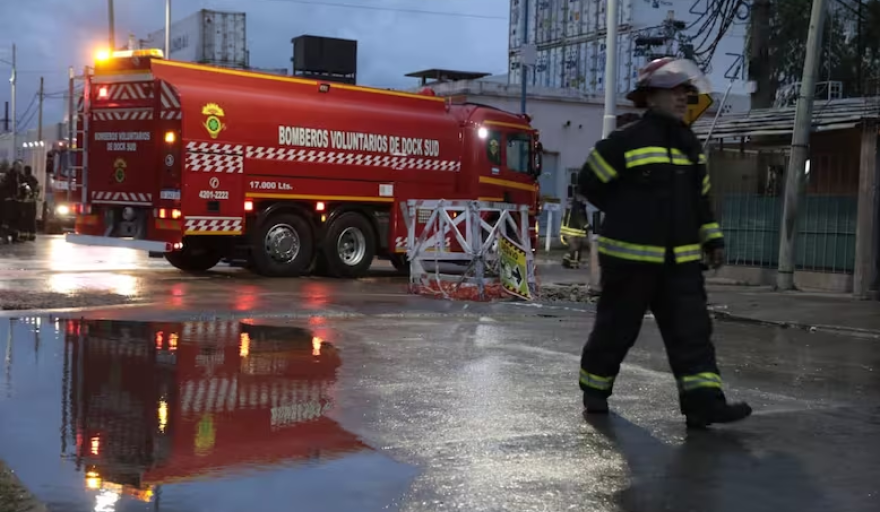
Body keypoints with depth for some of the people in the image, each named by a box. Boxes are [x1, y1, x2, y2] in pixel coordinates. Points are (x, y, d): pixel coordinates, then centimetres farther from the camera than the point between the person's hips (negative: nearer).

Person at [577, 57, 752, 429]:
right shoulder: (627, 142, -9)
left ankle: (703, 402, -7)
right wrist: (629, 216, 4)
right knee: (617, 328, 5)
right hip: (631, 258, -6)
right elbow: (591, 183, -3)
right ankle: (594, 389, 24)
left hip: (681, 261, 6)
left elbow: (700, 198, 22)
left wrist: (712, 238, 13)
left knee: (692, 329, -4)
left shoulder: (690, 146, 13)